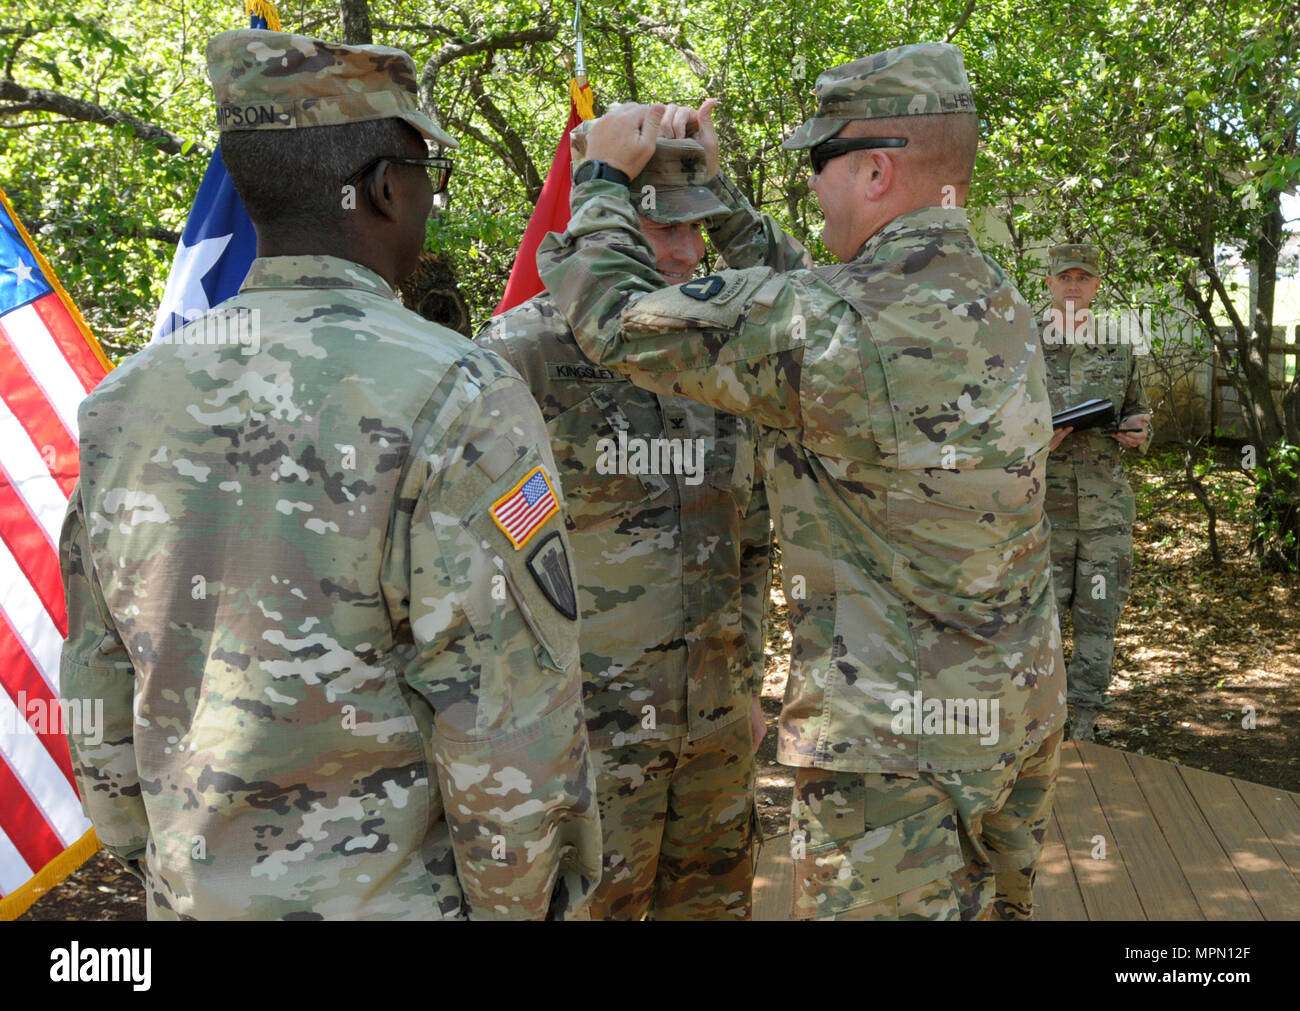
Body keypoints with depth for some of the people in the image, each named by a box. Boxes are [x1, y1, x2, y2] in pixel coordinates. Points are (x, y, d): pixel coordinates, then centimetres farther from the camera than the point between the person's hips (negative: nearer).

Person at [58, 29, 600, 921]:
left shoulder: (125, 405, -2)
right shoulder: (458, 400, -20)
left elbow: (104, 703, 4)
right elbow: (512, 736, -21)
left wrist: (162, 875, 16)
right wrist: (522, 902, -6)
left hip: (196, 895, 5)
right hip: (402, 896, -5)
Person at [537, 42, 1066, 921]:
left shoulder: (825, 325, -23)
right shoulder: (1002, 307, 3)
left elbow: (615, 317, -11)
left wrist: (606, 173, 5)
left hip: (898, 735, -8)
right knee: (997, 904, 21)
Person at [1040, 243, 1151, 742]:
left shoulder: (1119, 348, 8)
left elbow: (1137, 411, 18)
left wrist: (1138, 433, -5)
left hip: (1106, 507, 3)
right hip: (1044, 507, -2)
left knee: (1098, 620, 4)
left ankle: (1082, 733, 15)